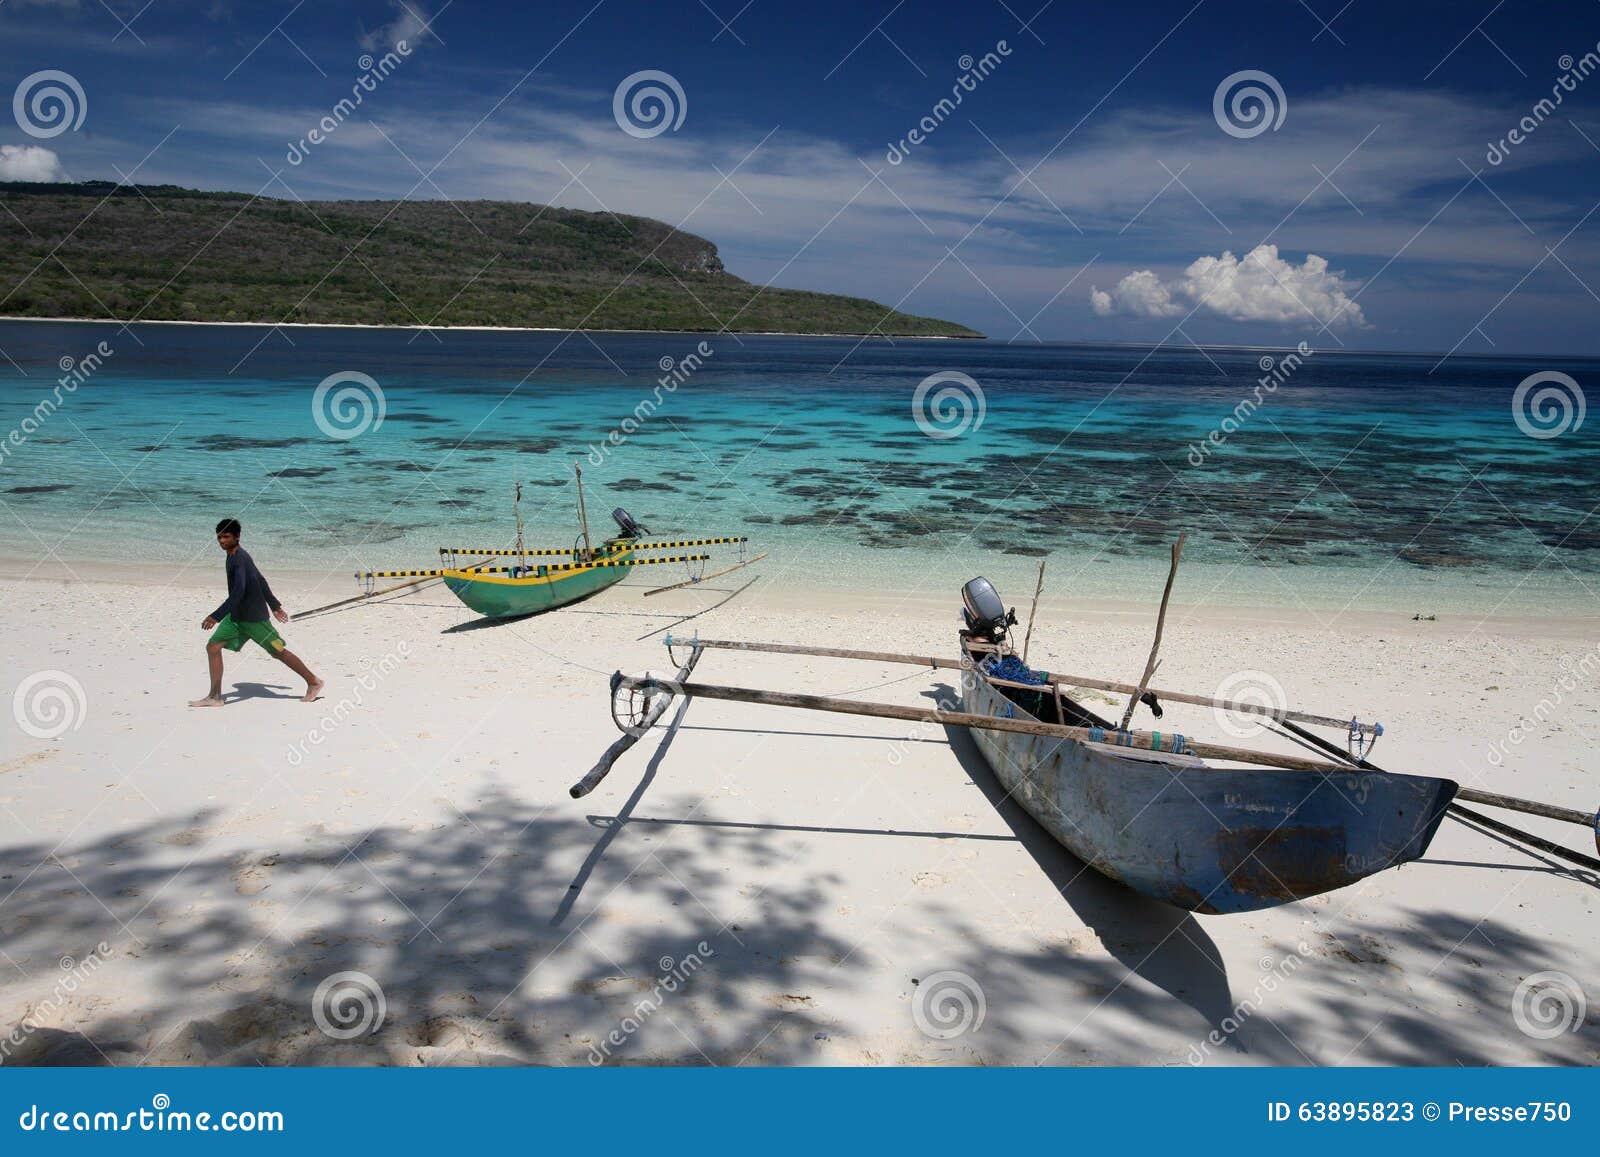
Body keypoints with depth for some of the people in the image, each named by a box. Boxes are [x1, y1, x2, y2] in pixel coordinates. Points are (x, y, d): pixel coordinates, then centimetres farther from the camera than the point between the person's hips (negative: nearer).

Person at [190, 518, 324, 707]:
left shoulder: (240, 560, -21)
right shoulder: (234, 557, 10)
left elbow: (238, 593, -31)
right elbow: (261, 581, 18)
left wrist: (216, 616, -36)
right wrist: (275, 605, 25)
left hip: (254, 617, -9)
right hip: (236, 616, 9)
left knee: (279, 651, 1)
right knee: (213, 646, 0)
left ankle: (314, 683, 15)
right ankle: (215, 696, 4)